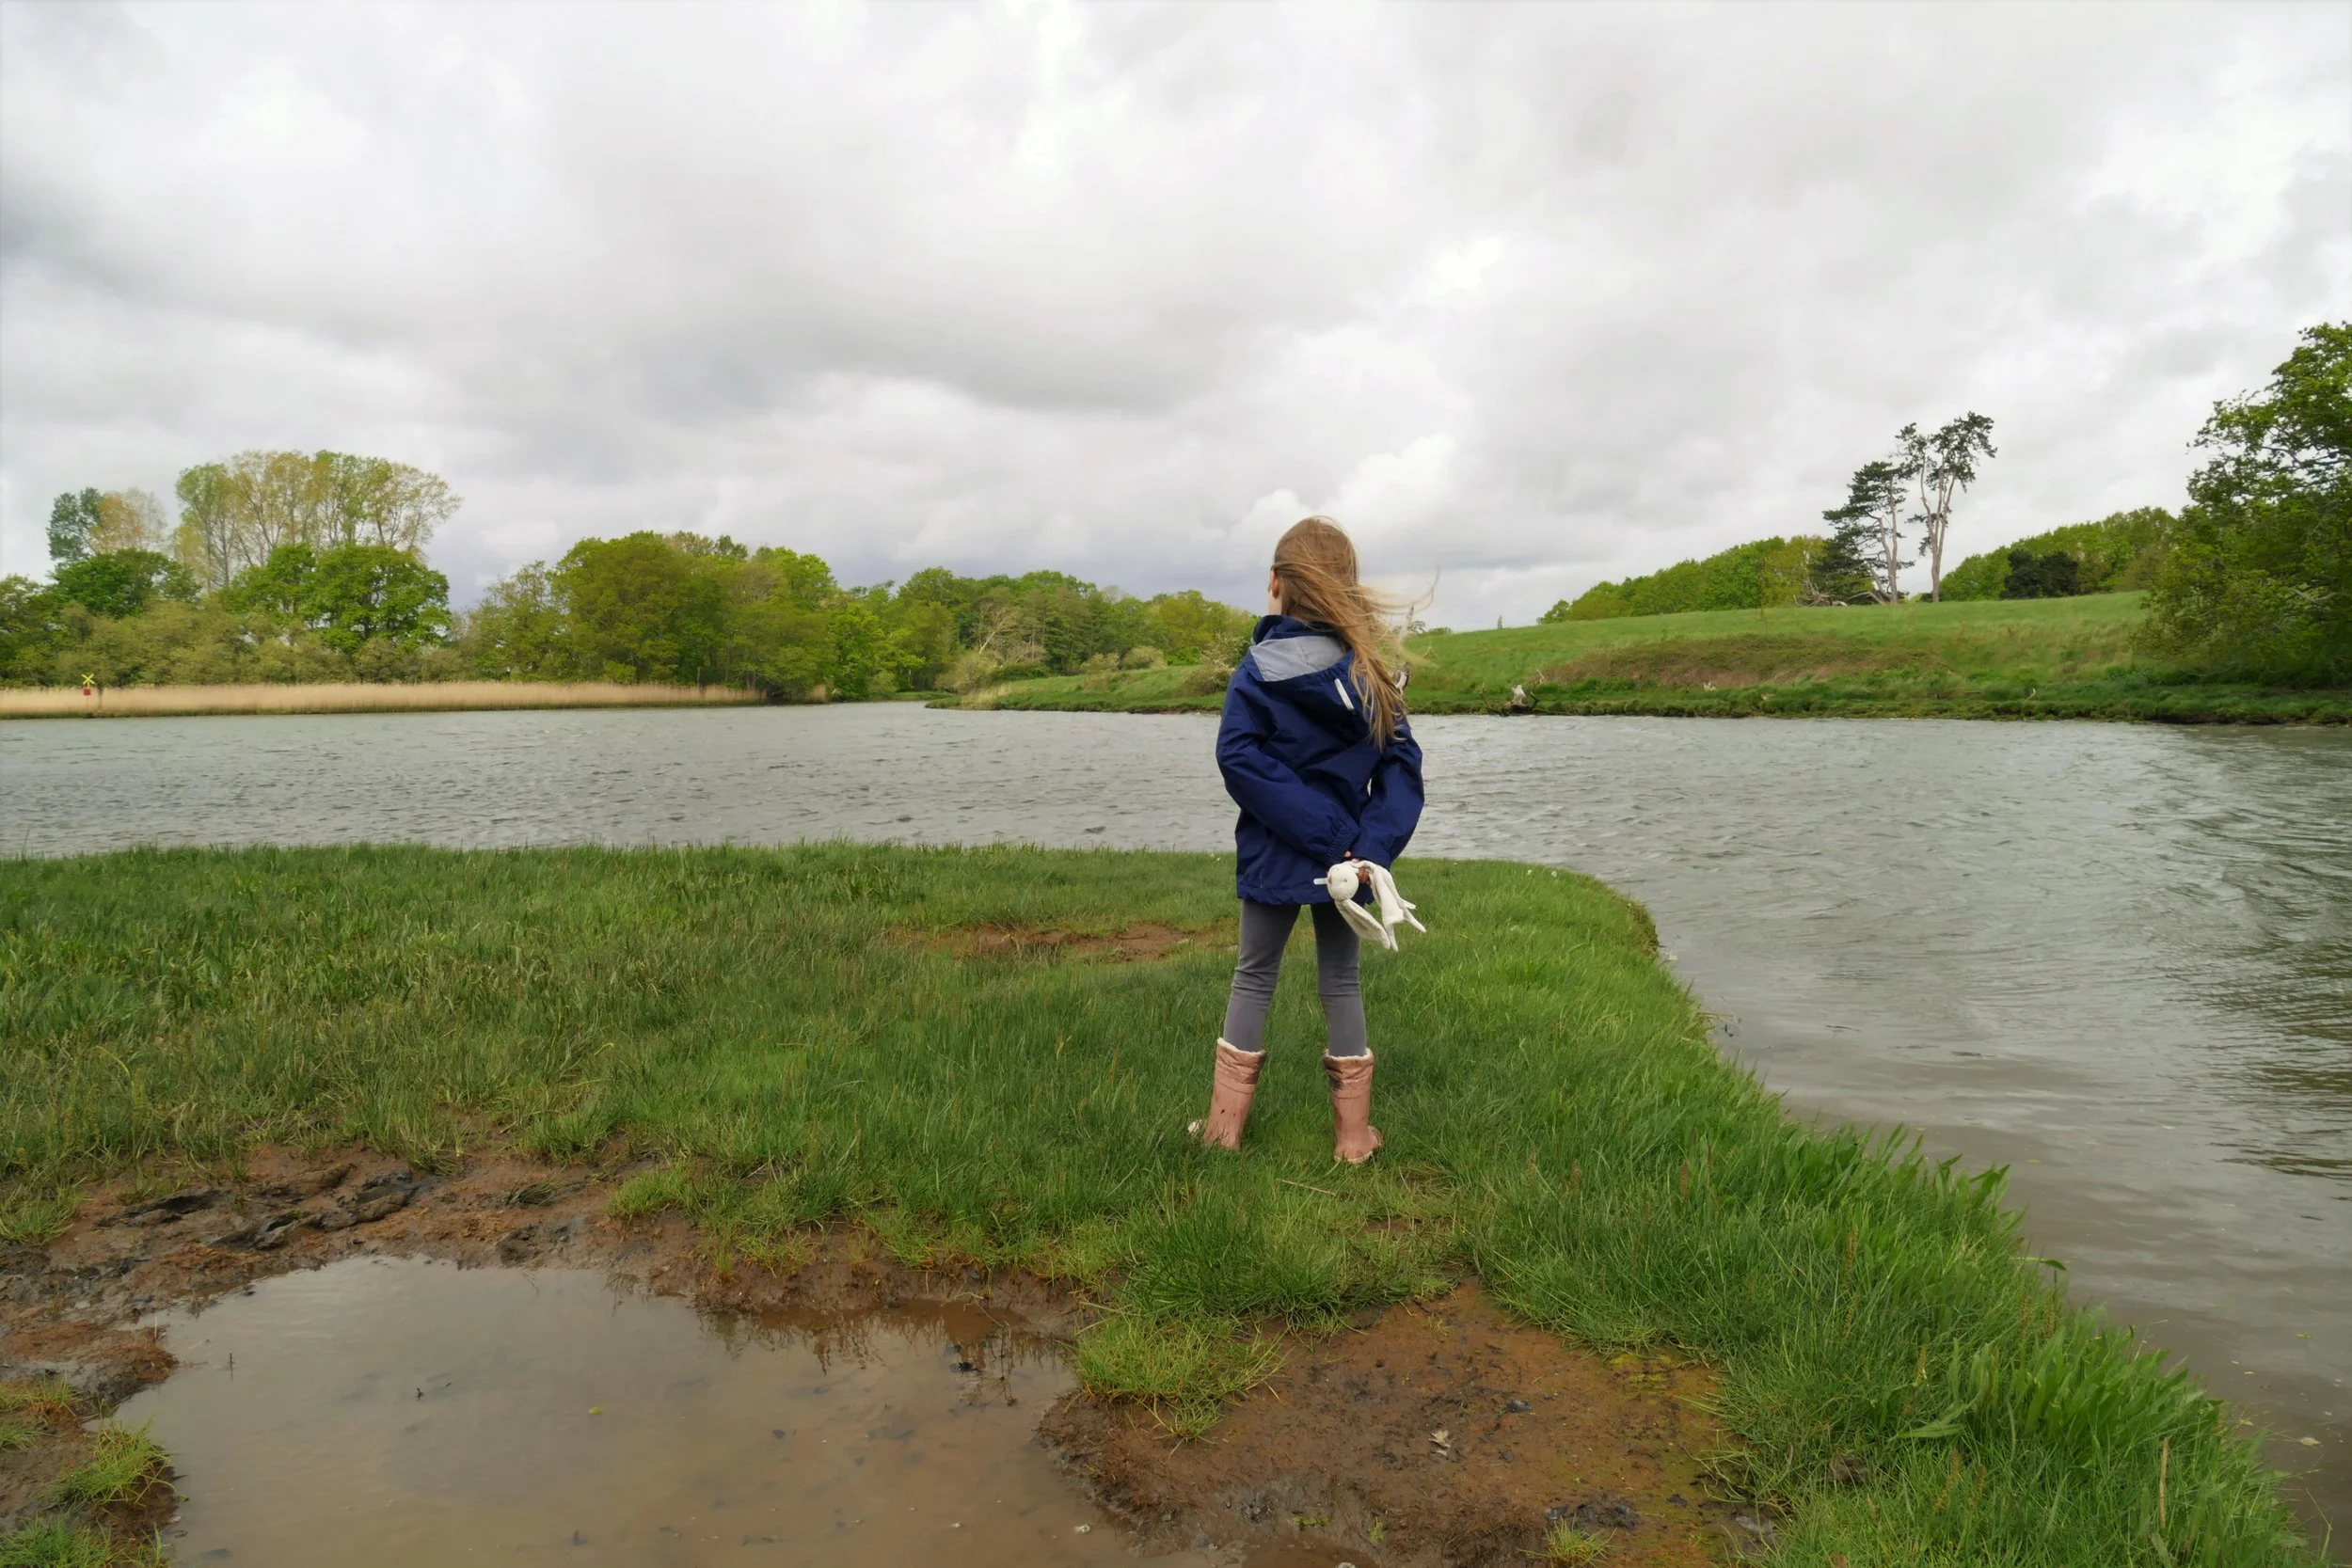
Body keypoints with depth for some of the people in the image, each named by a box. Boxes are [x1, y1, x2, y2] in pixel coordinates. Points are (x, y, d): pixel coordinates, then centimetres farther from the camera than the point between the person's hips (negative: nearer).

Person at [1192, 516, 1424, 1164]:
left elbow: (1239, 757, -22)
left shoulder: (1257, 671, -10)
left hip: (1272, 856, -2)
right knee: (1341, 979, 14)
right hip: (1344, 858, 2)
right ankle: (1353, 1133, 20)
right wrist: (1372, 844, -17)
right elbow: (1402, 762, -9)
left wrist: (1333, 835, -21)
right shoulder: (1371, 668, -1)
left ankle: (1224, 1124, 19)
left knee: (1254, 976, 13)